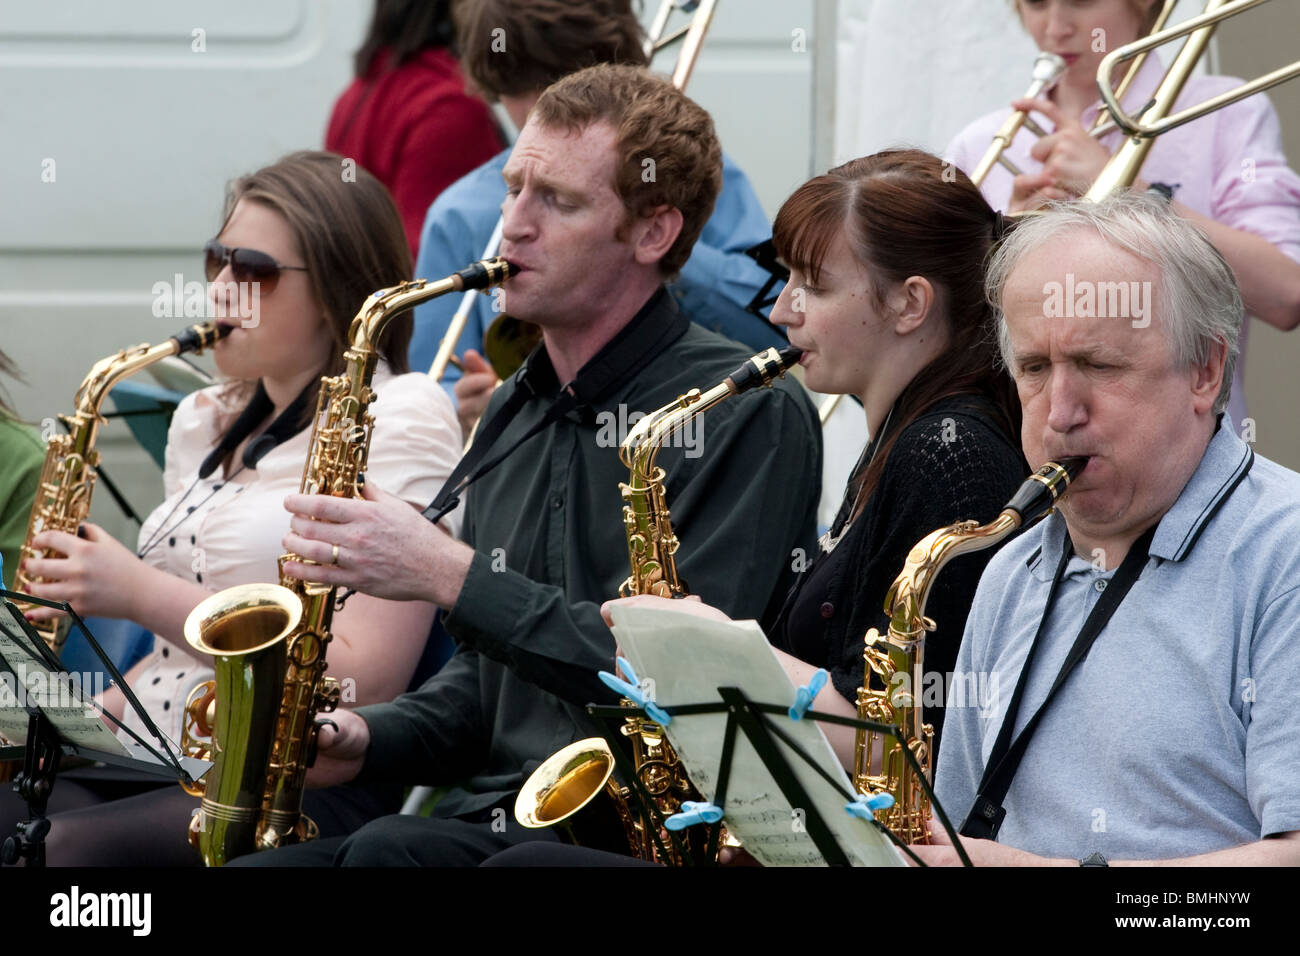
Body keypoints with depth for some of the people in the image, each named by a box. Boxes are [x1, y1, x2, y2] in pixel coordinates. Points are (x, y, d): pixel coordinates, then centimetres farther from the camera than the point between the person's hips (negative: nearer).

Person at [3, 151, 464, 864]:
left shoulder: (398, 419, -3)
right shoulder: (205, 422, 21)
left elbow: (365, 682, -14)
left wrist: (143, 592, -13)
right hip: (144, 766, 7)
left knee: (64, 848, -34)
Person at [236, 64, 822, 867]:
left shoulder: (748, 413, -7)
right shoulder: (516, 410, 19)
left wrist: (448, 574, -16)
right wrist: (369, 741, 7)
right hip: (490, 815, 7)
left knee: (387, 854, -34)